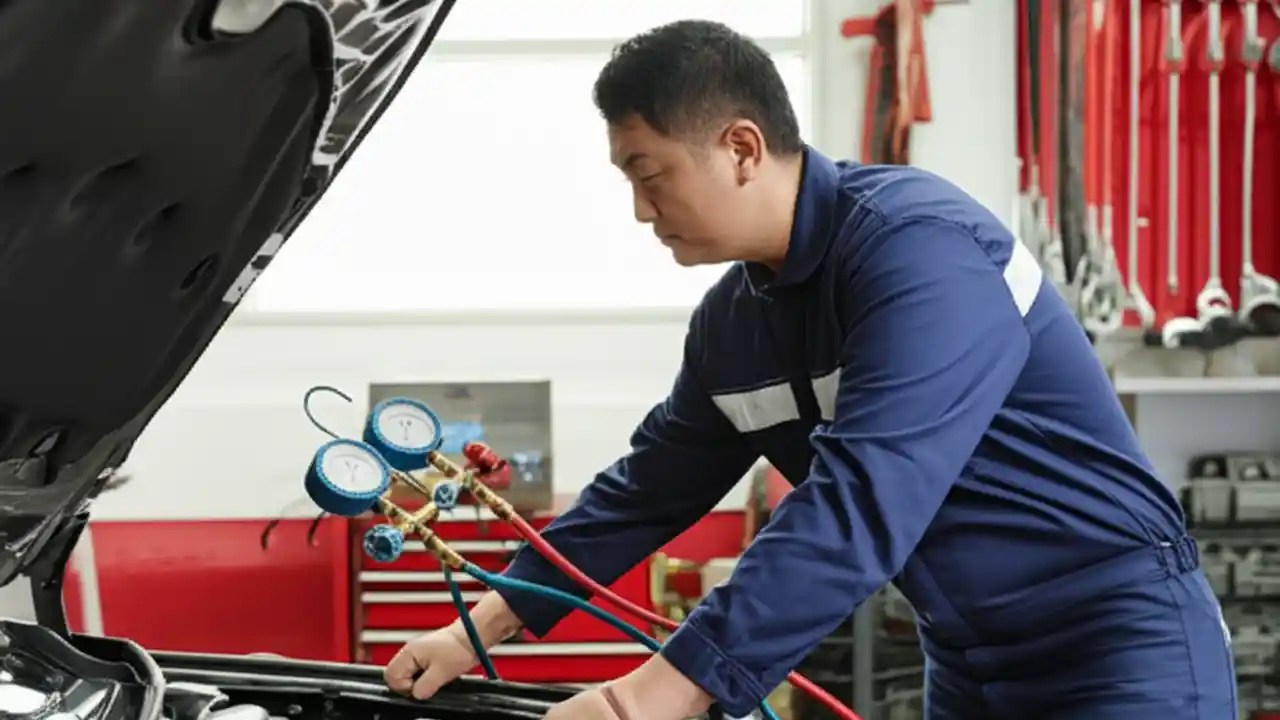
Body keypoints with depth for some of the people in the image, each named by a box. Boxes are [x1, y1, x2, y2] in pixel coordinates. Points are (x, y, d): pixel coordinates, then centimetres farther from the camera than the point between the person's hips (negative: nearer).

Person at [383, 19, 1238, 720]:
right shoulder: (734, 321, 4)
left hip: (1118, 641, -8)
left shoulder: (920, 252, -24)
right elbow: (649, 487, 17)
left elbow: (859, 507, -34)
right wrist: (485, 625, 13)